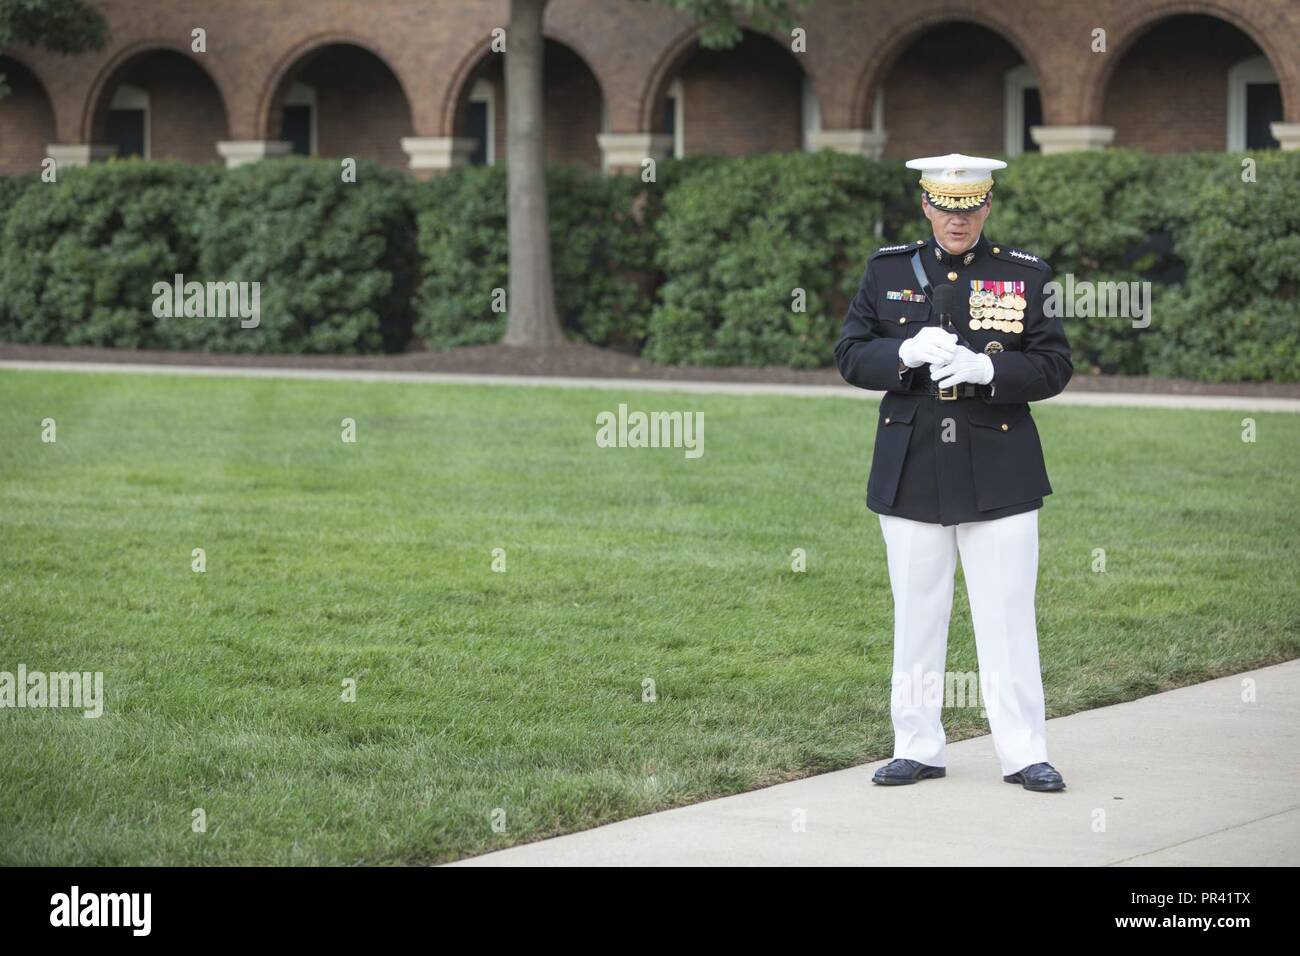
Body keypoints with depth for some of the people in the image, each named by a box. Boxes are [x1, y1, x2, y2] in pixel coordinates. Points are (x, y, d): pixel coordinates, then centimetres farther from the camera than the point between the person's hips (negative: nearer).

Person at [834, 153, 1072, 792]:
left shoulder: (1027, 275, 2)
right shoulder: (886, 271, 7)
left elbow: (1054, 367, -1)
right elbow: (850, 356, 5)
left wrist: (988, 369, -18)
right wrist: (905, 353, -16)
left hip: (998, 470, -2)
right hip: (911, 470, 2)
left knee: (1008, 617, -1)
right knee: (915, 617, 7)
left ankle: (1024, 753, 5)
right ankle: (917, 748, 17)